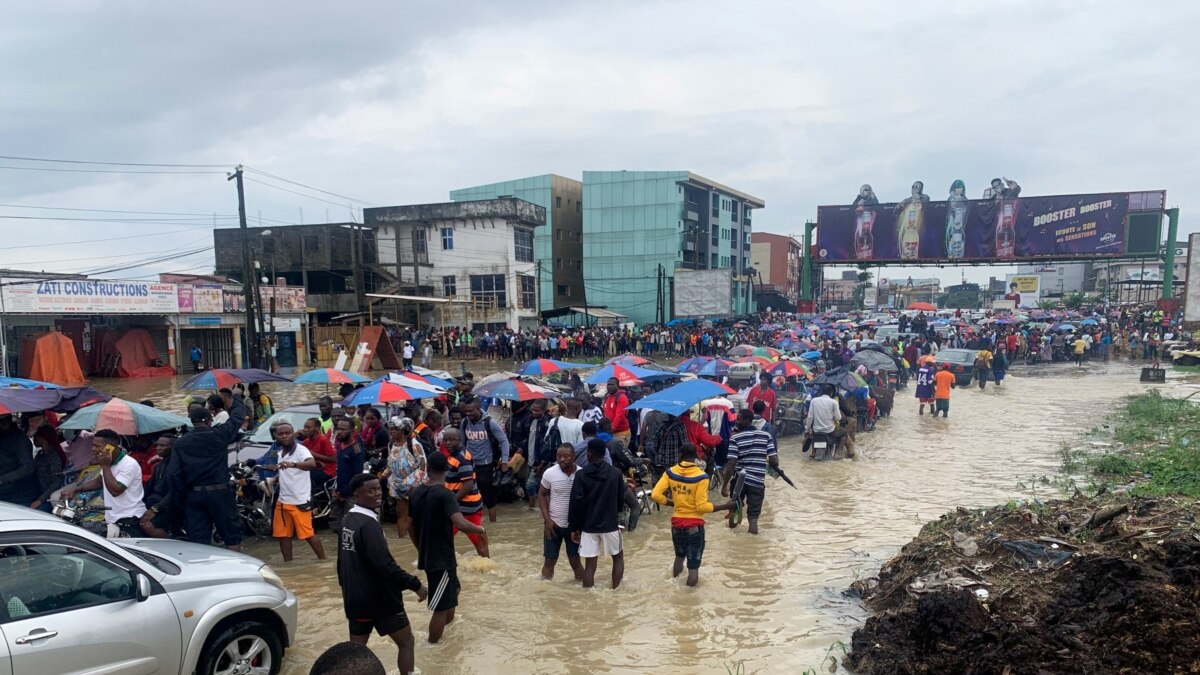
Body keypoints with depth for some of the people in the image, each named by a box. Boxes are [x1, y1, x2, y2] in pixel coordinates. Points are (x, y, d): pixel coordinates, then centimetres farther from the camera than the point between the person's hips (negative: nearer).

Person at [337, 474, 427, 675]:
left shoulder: (346, 520, 5)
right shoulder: (368, 523, -23)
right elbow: (385, 565, -30)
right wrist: (415, 584, -24)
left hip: (355, 598, 8)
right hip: (380, 598, -8)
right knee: (406, 642, 7)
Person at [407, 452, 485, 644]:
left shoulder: (415, 493, 2)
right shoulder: (445, 494, -20)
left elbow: (410, 527, 13)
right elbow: (461, 524, -32)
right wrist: (481, 530, -13)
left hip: (426, 556, 9)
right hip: (442, 558, -9)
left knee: (453, 589, 30)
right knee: (441, 607, 2)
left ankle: (448, 624, 46)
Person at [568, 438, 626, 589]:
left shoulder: (581, 475, -7)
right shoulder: (616, 473, -3)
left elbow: (576, 503, -9)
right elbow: (621, 500, 7)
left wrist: (574, 527, 0)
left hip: (588, 526, 0)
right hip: (610, 524, 0)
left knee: (590, 565, 5)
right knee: (618, 557, 19)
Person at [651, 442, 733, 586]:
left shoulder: (670, 472, -5)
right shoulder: (701, 476, -15)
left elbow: (655, 495, -10)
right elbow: (701, 506, -16)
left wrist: (670, 503, 8)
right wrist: (724, 506, -8)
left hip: (676, 522, 4)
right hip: (695, 525, -4)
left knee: (679, 556, 27)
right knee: (693, 564, 7)